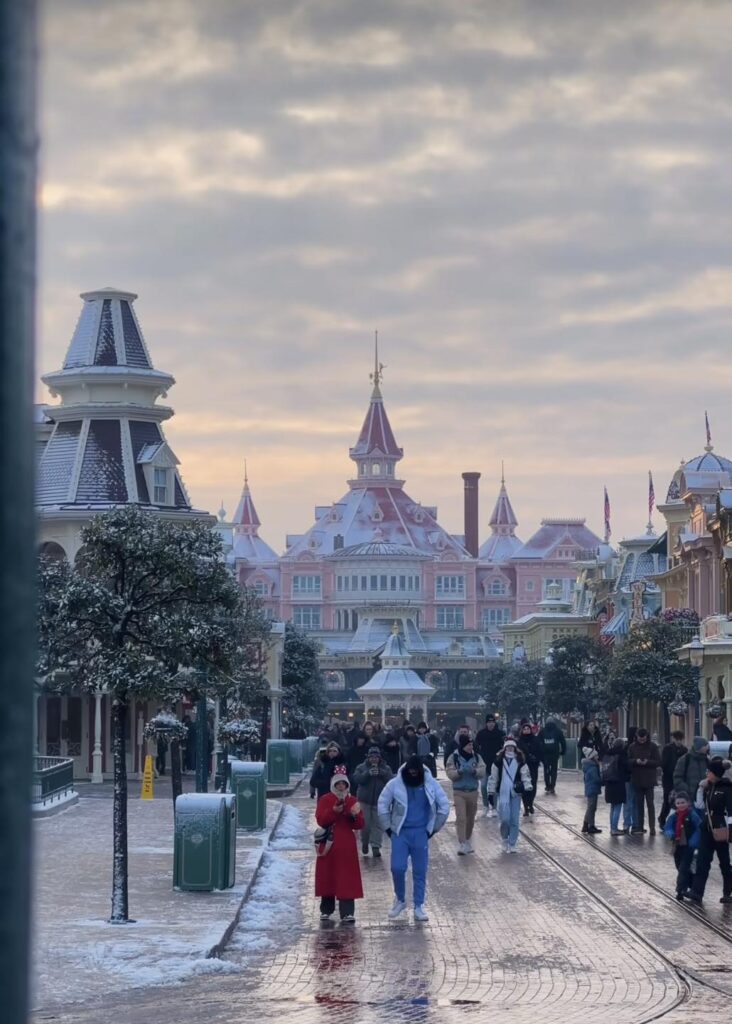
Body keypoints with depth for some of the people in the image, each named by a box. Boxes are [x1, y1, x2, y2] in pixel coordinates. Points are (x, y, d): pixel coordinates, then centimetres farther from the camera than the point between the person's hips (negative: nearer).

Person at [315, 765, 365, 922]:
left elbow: (359, 825, 3)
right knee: (327, 877, 6)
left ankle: (347, 913, -10)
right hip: (329, 844, 0)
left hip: (347, 846, 1)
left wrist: (355, 815, -17)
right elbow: (321, 820, -11)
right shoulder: (325, 800, 2)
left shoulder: (352, 801, 7)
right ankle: (326, 910, 21)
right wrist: (333, 811, -24)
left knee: (347, 879, -7)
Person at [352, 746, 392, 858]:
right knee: (365, 824, 3)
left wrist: (381, 773, -23)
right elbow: (356, 779, -13)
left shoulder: (385, 768, 5)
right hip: (365, 800, 0)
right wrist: (368, 773, -23)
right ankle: (365, 843, 26)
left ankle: (376, 847, 0)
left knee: (378, 824, -3)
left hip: (379, 800, 0)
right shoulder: (361, 768, 3)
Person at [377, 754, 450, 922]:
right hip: (400, 832, -1)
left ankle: (419, 907, 13)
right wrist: (388, 828, -2)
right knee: (397, 868, -9)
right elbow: (382, 806, 1)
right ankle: (400, 899, 15)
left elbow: (444, 807, 5)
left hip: (421, 834, 1)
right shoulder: (394, 784, -6)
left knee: (420, 871, 4)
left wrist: (433, 829, 3)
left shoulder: (431, 785, -3)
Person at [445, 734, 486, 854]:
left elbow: (482, 772, -6)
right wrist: (460, 771, -27)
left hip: (473, 792, 3)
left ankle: (467, 840, 31)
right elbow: (450, 774, -9)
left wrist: (474, 771, -25)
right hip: (459, 792, -3)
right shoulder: (454, 757, -5)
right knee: (461, 818, -13)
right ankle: (461, 844, -17)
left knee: (471, 818, 13)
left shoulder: (477, 757, 2)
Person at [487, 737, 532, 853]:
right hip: (503, 793, -1)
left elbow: (525, 775, 5)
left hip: (516, 793, 1)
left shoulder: (520, 761, 3)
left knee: (514, 820, 1)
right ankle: (505, 840, 17)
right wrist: (491, 792, 6)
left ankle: (512, 844, 12)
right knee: (505, 819, -9)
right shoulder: (499, 761, 0)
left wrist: (528, 787, -7)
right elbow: (493, 776, 5)